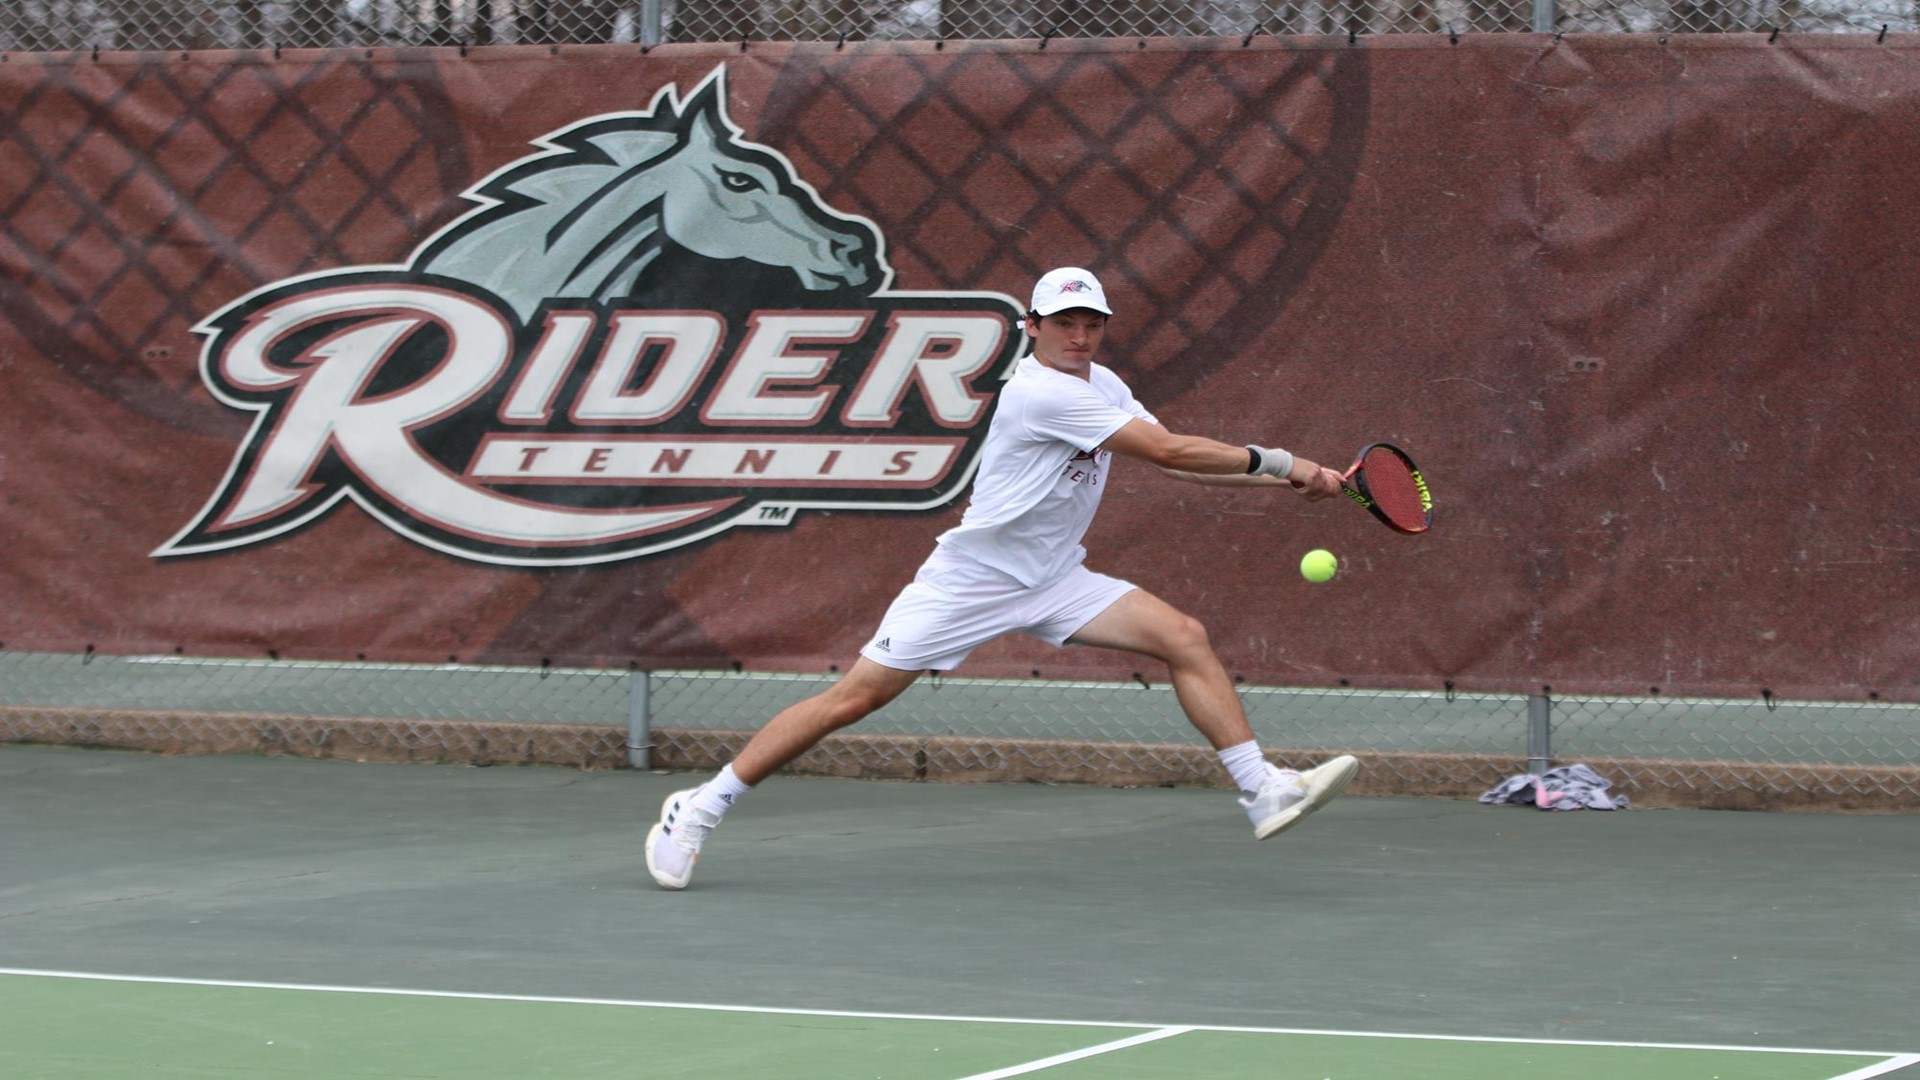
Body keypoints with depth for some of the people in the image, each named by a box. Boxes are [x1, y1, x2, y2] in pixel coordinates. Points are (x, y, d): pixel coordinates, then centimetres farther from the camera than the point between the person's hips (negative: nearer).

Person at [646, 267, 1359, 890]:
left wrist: (1278, 479, 1)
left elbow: (1175, 462, 11)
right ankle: (700, 809, 4)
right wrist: (1274, 461, -17)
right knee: (852, 699, -7)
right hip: (971, 577, -8)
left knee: (1184, 637, -9)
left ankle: (1264, 792, -9)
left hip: (1054, 580, 8)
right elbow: (1169, 450, -24)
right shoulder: (1041, 393, -23)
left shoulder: (1102, 387, 6)